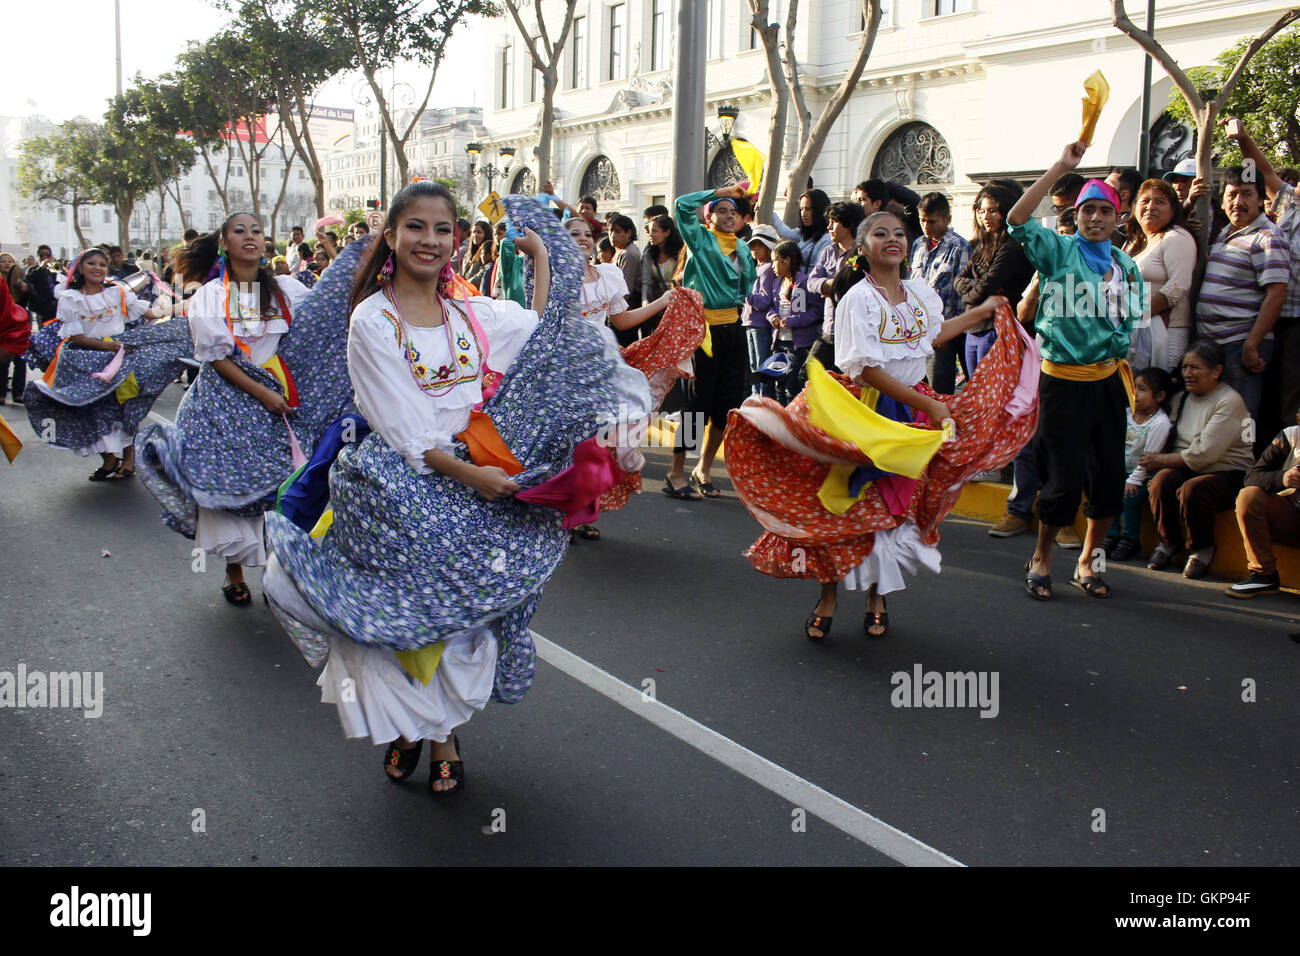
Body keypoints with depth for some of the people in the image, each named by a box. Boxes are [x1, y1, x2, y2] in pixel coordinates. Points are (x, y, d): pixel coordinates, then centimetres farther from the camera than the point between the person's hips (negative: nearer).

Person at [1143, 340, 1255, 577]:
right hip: (1187, 469, 6)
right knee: (1162, 479, -27)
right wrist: (1161, 461, -3)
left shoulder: (1230, 402, -11)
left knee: (1192, 489, -35)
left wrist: (1161, 460, -12)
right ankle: (1168, 542, -5)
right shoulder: (1183, 398, 13)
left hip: (1227, 473, -6)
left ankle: (1202, 549, -8)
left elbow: (1204, 454, -19)